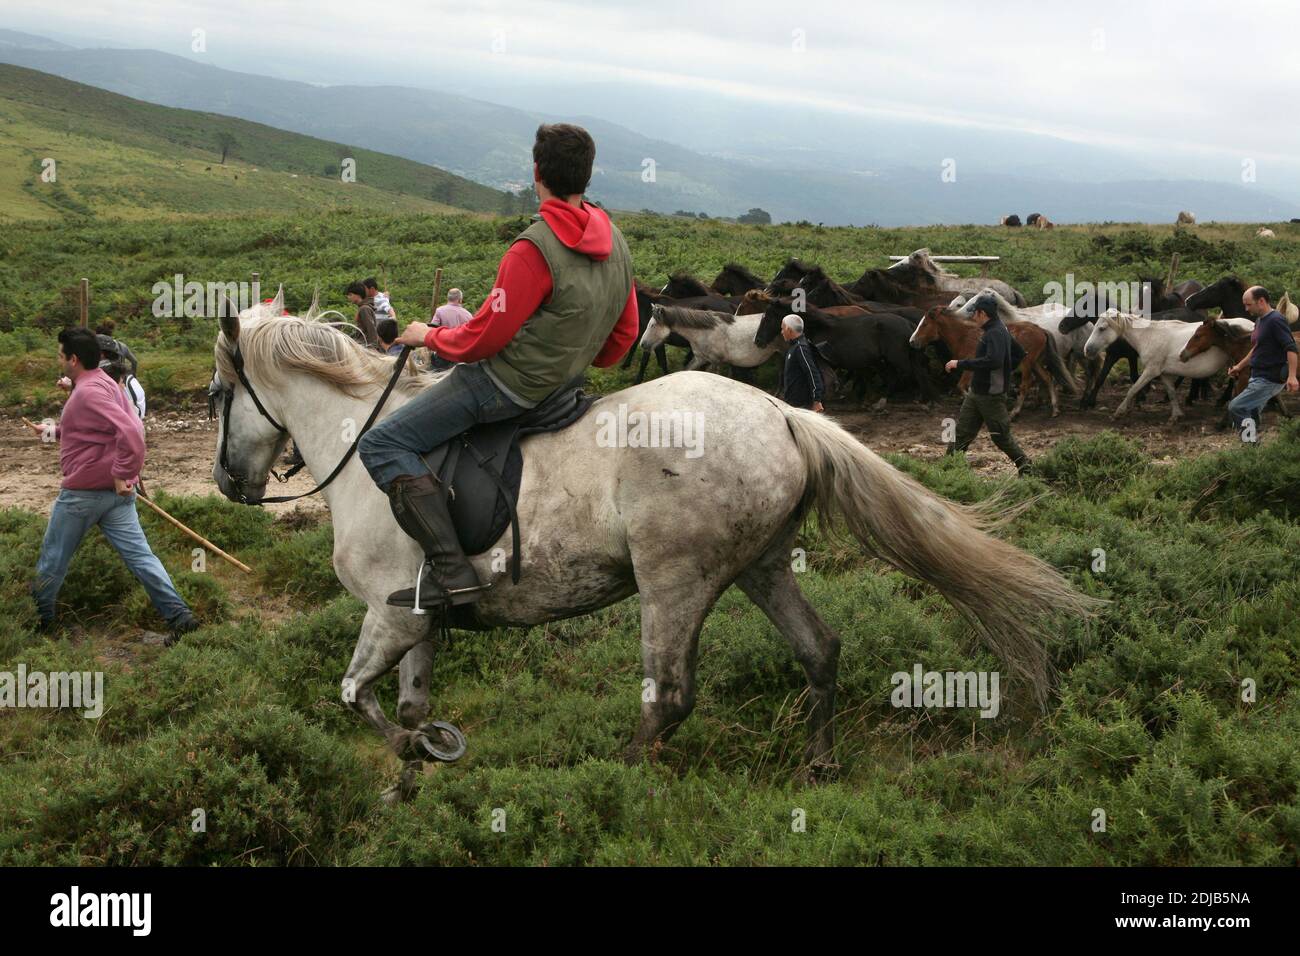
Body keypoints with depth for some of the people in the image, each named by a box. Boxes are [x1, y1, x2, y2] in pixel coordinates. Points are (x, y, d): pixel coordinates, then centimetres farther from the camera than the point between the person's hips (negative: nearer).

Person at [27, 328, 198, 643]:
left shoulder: (88, 392, -18)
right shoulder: (106, 384, 13)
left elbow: (131, 432, -30)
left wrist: (123, 474, -24)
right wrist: (55, 432, 31)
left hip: (84, 492, -9)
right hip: (114, 490, 9)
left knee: (53, 558, 9)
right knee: (138, 554, 3)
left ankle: (39, 620, 24)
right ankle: (179, 615, -6)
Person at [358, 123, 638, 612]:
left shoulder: (534, 249, -24)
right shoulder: (615, 242, 3)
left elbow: (486, 337, -21)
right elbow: (624, 334, 12)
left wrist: (430, 336, -3)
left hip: (506, 383, -10)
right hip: (560, 381, 10)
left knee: (383, 445, -8)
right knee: (434, 383, 33)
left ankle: (450, 568, -19)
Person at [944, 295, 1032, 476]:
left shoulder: (995, 334, -20)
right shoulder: (999, 331, 12)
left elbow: (993, 361, -35)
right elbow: (1019, 354, 24)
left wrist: (961, 364, -30)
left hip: (991, 395, -10)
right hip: (976, 393, 10)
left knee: (1001, 435, 2)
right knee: (962, 430, 5)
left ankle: (1025, 466, 16)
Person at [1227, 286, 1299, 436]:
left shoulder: (1275, 320, -16)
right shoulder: (1260, 320, 14)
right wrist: (1240, 366, 27)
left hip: (1269, 379, -10)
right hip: (1259, 378, 10)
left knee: (1235, 407, -17)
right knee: (1250, 414, 14)